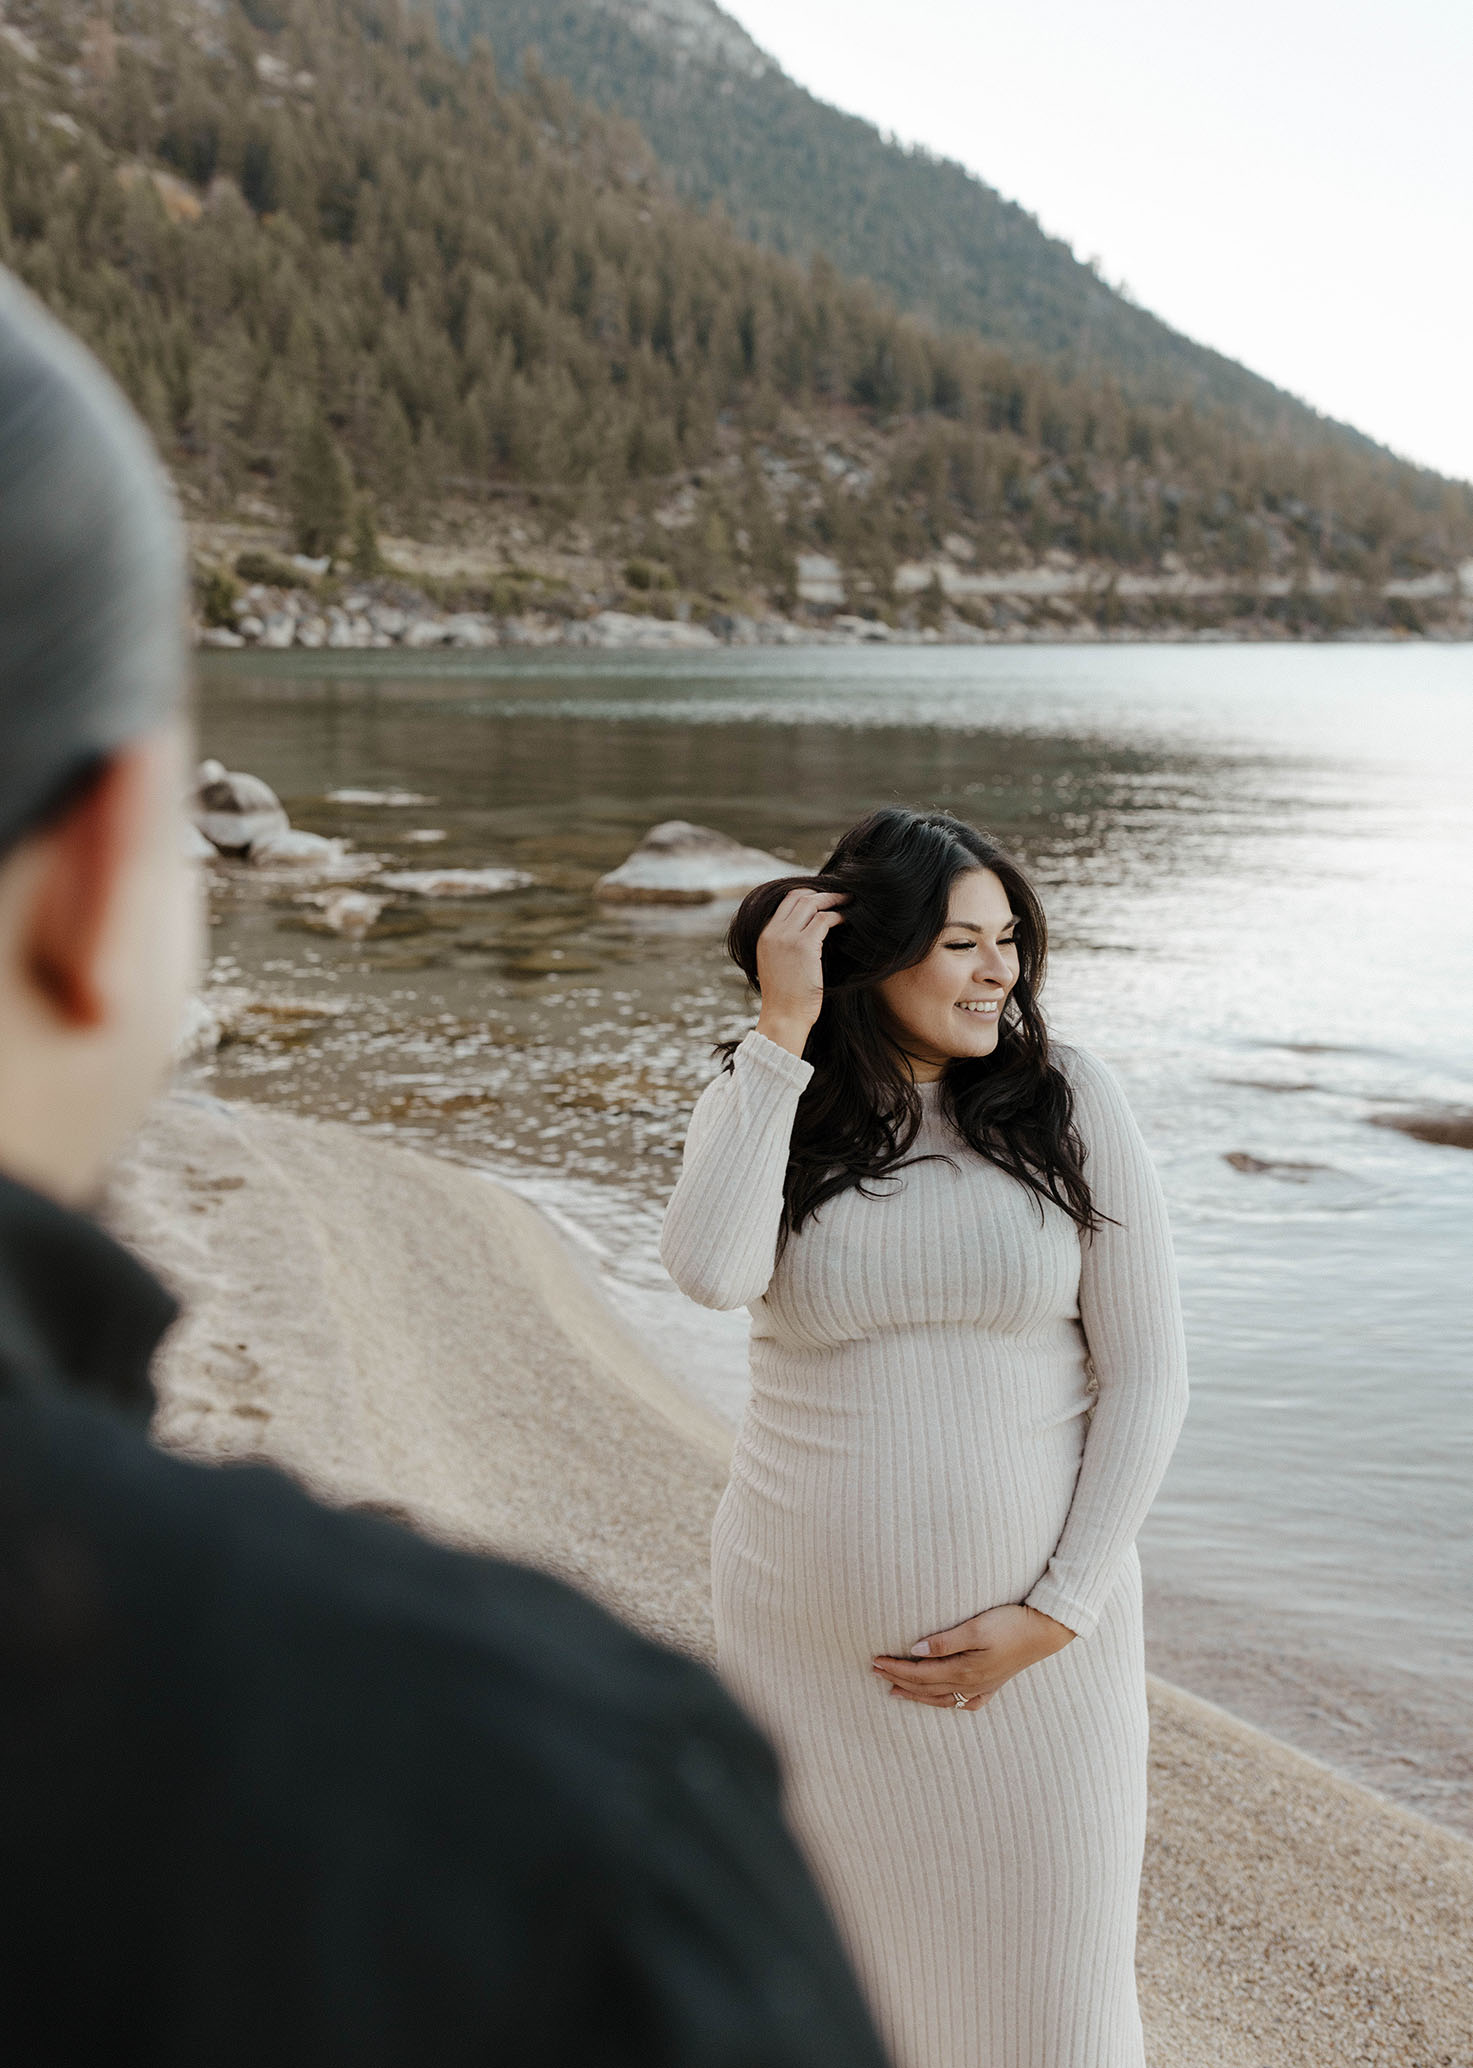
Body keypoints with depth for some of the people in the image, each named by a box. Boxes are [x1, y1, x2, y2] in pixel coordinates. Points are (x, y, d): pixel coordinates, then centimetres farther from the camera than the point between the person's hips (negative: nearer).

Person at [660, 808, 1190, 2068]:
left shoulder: (1068, 1103, -4)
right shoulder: (759, 1109, -2)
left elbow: (1146, 1374, -4)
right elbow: (711, 1270, -25)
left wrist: (1056, 1612, -10)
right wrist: (782, 1031, -20)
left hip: (1037, 1638, 0)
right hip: (812, 1637, 1)